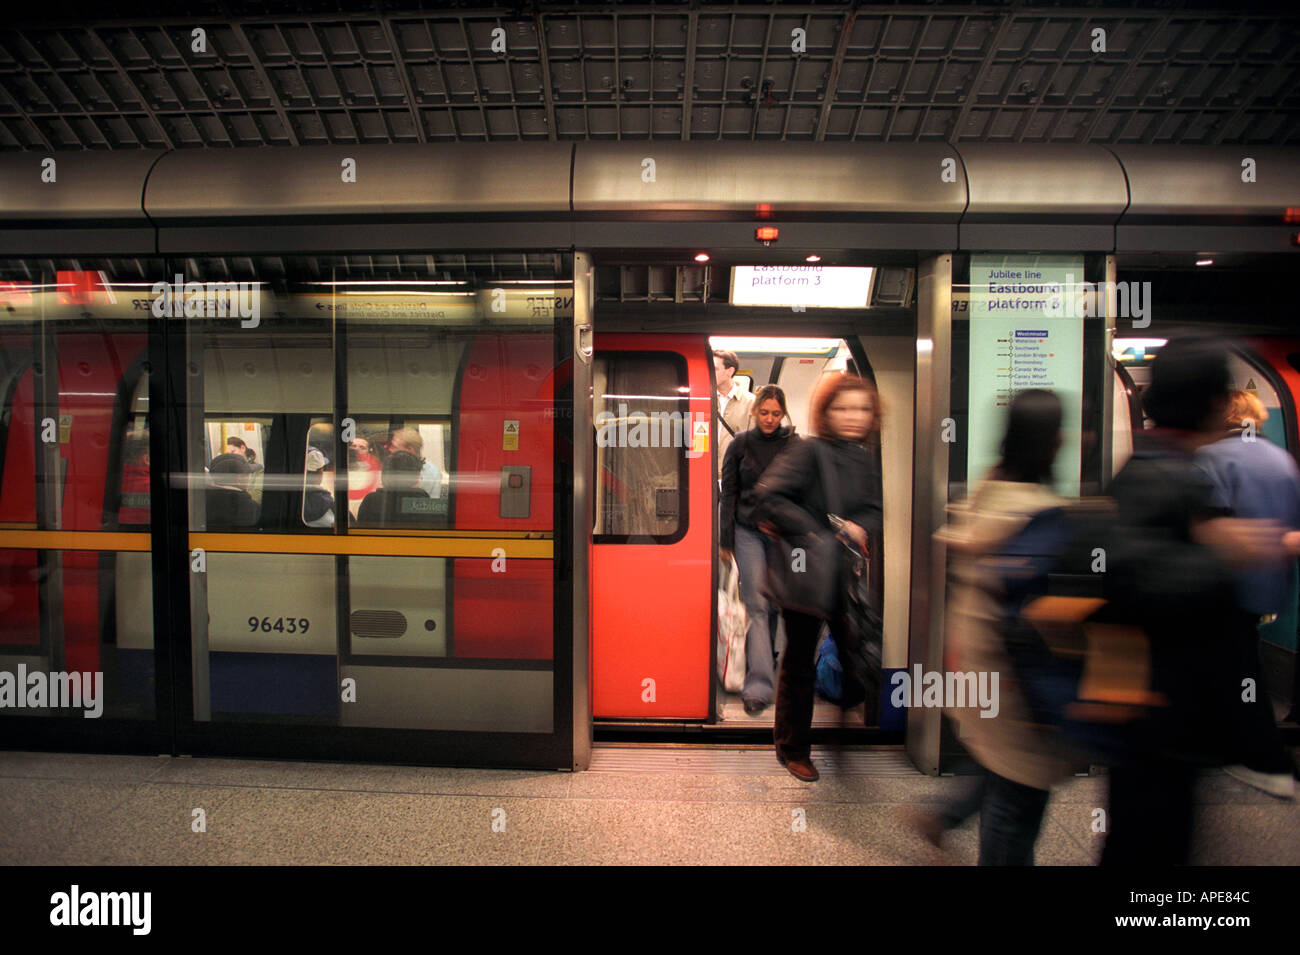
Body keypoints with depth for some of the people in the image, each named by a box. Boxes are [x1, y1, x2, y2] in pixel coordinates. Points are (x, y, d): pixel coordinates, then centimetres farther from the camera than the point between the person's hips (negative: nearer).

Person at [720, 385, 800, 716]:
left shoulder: (794, 445, 2)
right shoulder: (740, 444, -1)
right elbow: (728, 494, 2)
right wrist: (725, 541, 0)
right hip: (749, 533, -2)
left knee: (774, 604, 12)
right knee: (757, 605, -7)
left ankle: (758, 659, 36)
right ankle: (759, 685, -7)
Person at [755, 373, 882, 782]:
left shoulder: (866, 459, 9)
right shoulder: (808, 450, -12)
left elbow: (875, 509, 11)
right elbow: (769, 495, -22)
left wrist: (859, 527, -13)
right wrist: (817, 535, -23)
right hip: (804, 573, -6)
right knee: (800, 662, 7)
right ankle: (793, 749, 27)